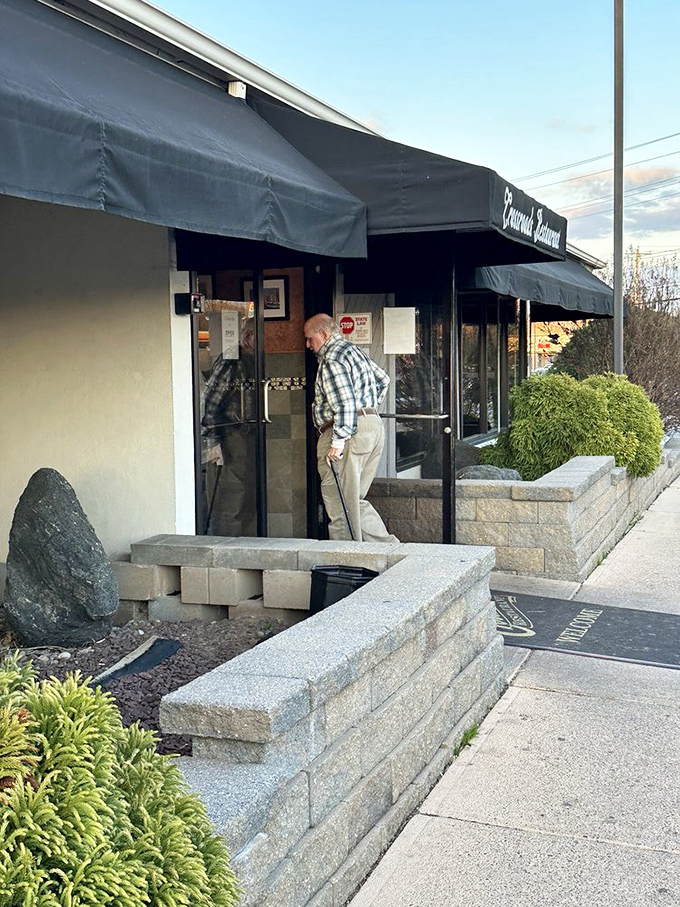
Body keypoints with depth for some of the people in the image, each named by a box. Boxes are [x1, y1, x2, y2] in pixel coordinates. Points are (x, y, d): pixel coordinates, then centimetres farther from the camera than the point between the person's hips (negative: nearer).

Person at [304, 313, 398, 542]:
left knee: (340, 502, -5)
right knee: (355, 500, 14)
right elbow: (383, 380, 30)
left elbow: (344, 403, -21)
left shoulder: (332, 359, -11)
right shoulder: (354, 350, 20)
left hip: (349, 431, -10)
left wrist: (337, 442, -21)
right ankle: (387, 544, 7)